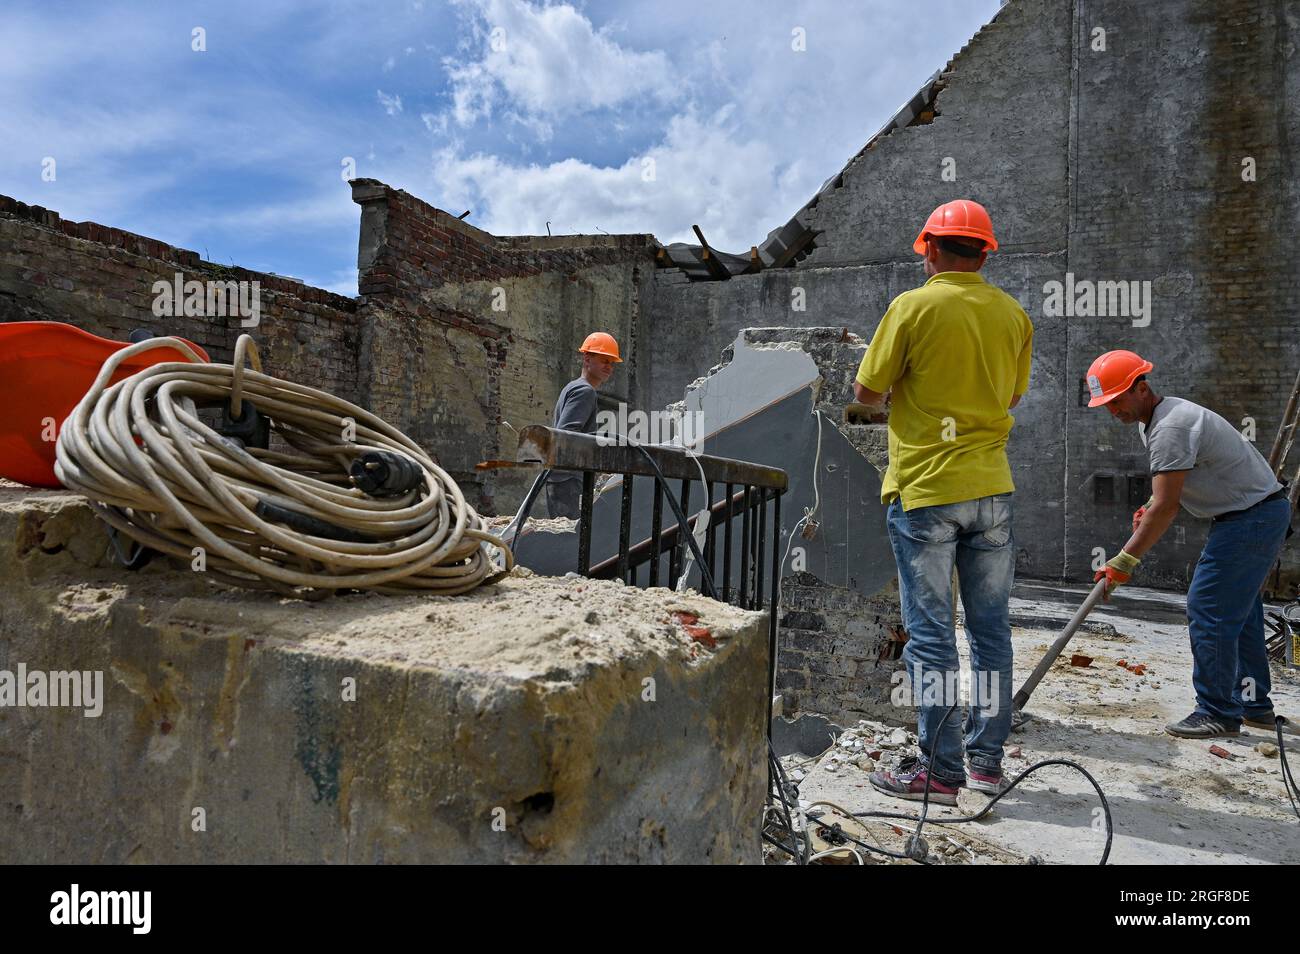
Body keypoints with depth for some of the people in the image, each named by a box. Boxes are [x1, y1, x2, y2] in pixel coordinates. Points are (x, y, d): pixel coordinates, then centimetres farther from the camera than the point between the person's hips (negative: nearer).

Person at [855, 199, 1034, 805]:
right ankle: (987, 759, 23)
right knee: (991, 628, 12)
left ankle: (939, 771, 9)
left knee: (931, 632, 1)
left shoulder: (913, 307, -7)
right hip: (991, 487, 6)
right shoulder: (1014, 313, 9)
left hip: (925, 488, -5)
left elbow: (866, 393, -5)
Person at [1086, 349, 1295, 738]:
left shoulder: (1170, 428, -25)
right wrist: (1150, 508, 3)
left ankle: (1218, 713, -1)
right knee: (1238, 611, 16)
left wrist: (1125, 561, -25)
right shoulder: (1154, 419, 9)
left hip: (1251, 518, -11)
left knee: (1208, 609, -10)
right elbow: (1168, 493, 23)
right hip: (1260, 514, 11)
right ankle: (1254, 705, 27)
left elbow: (1166, 507, -27)